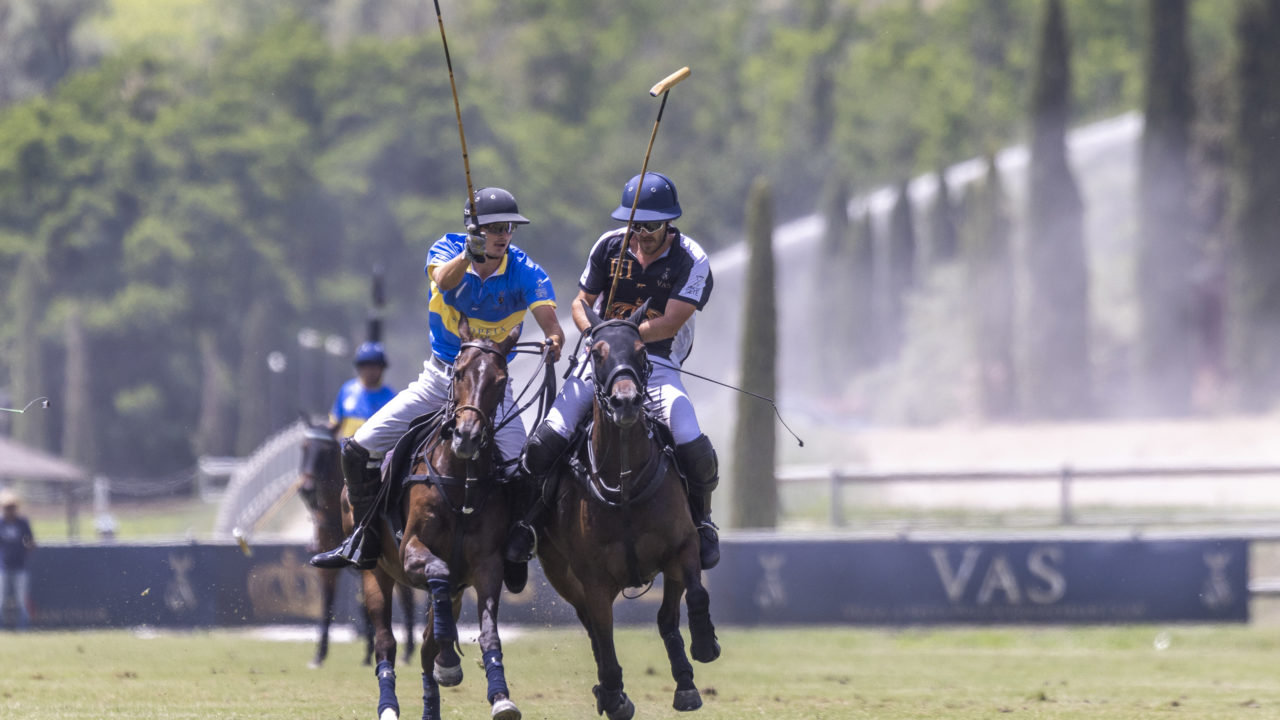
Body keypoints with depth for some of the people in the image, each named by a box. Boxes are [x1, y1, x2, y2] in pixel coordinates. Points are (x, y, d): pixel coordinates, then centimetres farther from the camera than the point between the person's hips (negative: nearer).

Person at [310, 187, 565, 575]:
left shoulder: (524, 271, -14)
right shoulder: (449, 249, -11)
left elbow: (549, 321, -25)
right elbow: (445, 281, -35)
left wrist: (554, 342, -51)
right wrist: (470, 253, -57)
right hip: (439, 378, 2)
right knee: (359, 450, -5)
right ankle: (367, 542, 9)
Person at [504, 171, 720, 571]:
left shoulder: (692, 261, -6)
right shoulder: (610, 246, 4)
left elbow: (670, 323, -15)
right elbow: (580, 303, 11)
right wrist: (592, 331, -11)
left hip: (658, 365, -2)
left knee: (693, 449, -25)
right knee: (543, 444, -17)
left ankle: (701, 517, 7)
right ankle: (532, 518, 12)